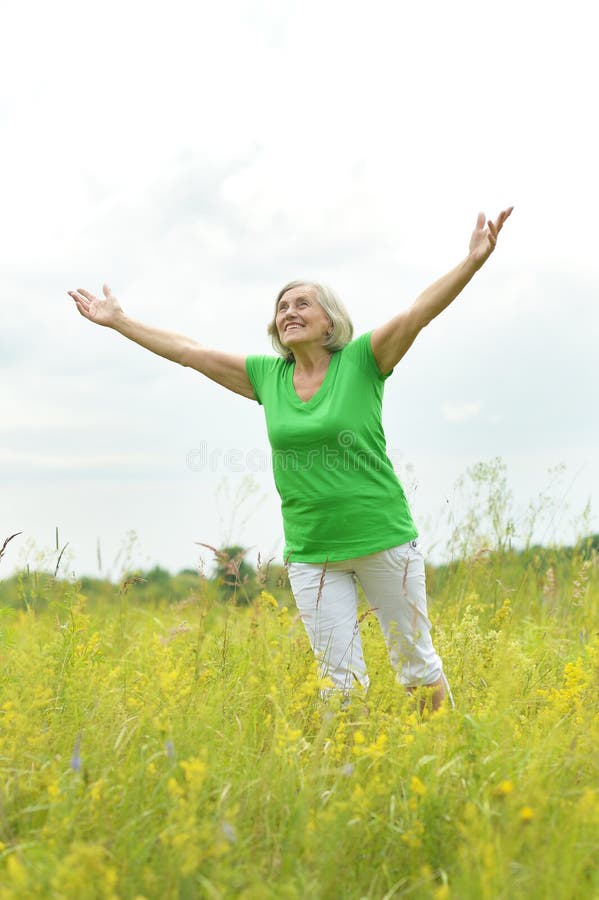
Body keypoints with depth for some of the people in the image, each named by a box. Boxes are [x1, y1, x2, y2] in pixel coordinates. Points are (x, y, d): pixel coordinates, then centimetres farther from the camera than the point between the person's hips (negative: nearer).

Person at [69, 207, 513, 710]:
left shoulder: (362, 360, -5)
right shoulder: (267, 376, 5)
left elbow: (421, 310, -18)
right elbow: (188, 351, 11)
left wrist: (474, 260, -30)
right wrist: (118, 321, 16)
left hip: (384, 539, -3)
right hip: (311, 552, 3)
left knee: (416, 661, 9)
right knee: (340, 677, 6)